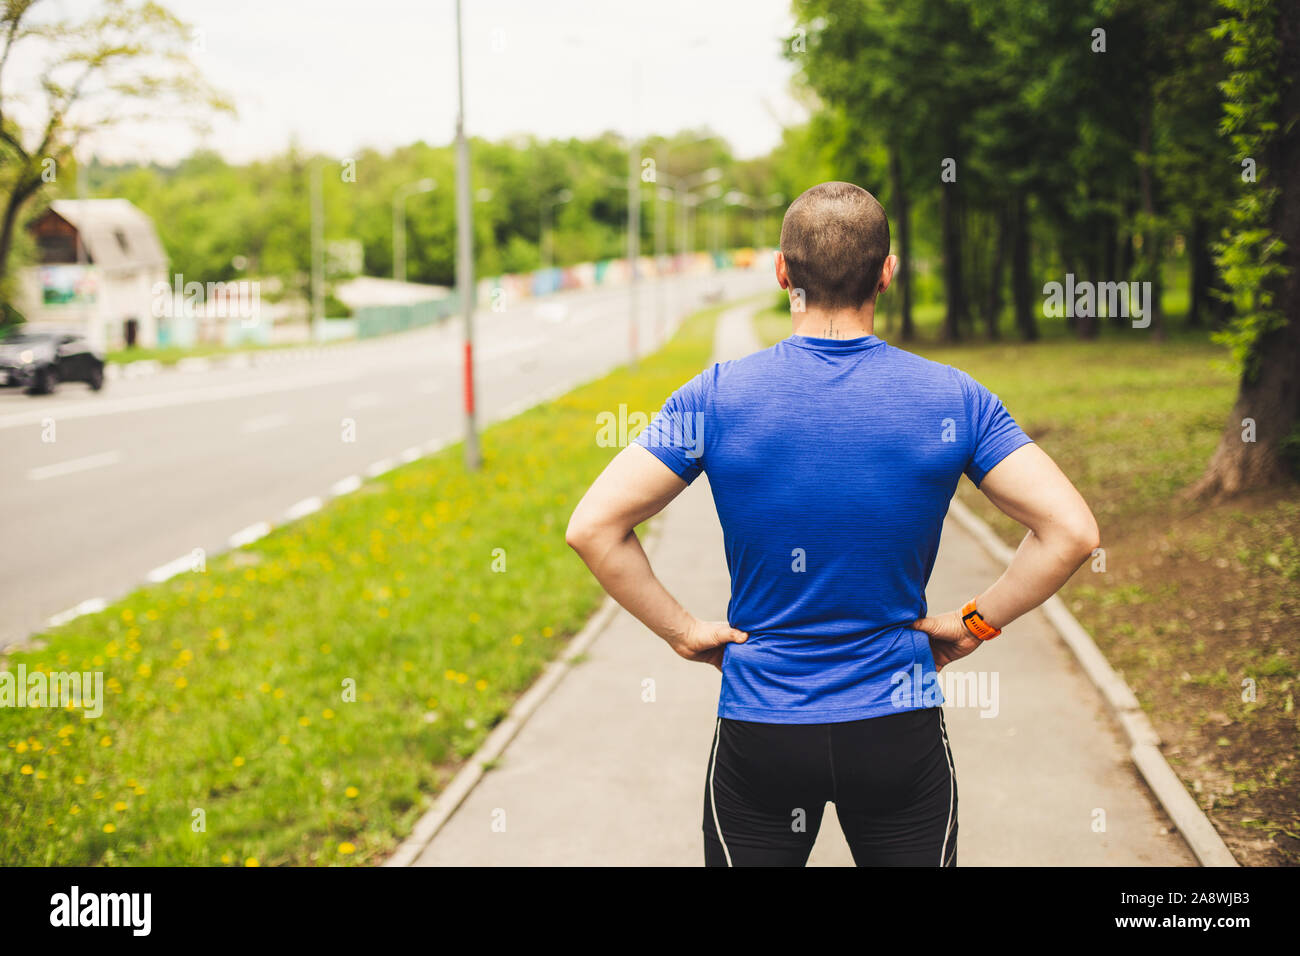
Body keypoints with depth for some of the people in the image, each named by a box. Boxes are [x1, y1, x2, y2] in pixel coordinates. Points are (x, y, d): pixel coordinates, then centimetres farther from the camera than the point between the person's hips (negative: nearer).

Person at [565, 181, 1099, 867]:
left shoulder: (715, 398, -8)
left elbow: (592, 528, -12)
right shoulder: (952, 398, -7)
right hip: (900, 729, 0)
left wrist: (682, 630, -3)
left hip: (759, 731, 0)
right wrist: (977, 622, -1)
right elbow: (1072, 532, -10)